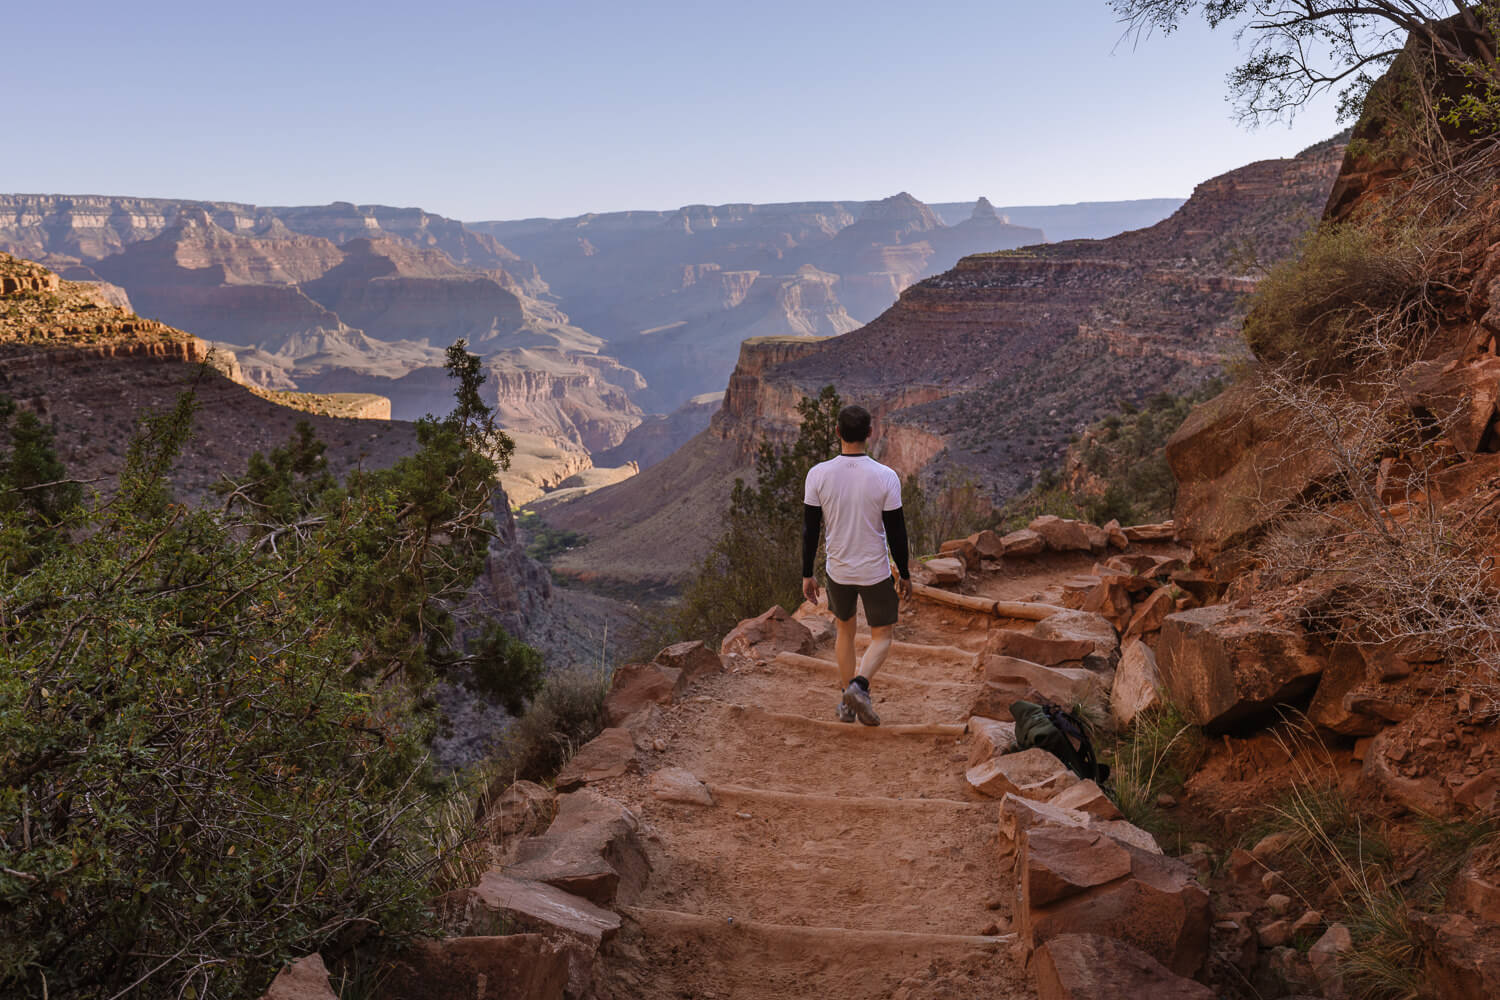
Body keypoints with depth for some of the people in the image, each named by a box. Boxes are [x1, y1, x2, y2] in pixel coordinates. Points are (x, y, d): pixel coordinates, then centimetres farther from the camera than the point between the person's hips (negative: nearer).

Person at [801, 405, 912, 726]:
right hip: (876, 572, -2)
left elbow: (810, 529, -5)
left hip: (838, 570, 2)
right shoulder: (885, 477, -14)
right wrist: (905, 575, 4)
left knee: (845, 630, 23)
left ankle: (846, 704, 26)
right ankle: (859, 685, -11)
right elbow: (896, 531, -9)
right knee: (881, 636, 15)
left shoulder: (819, 474, -10)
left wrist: (807, 574, 6)